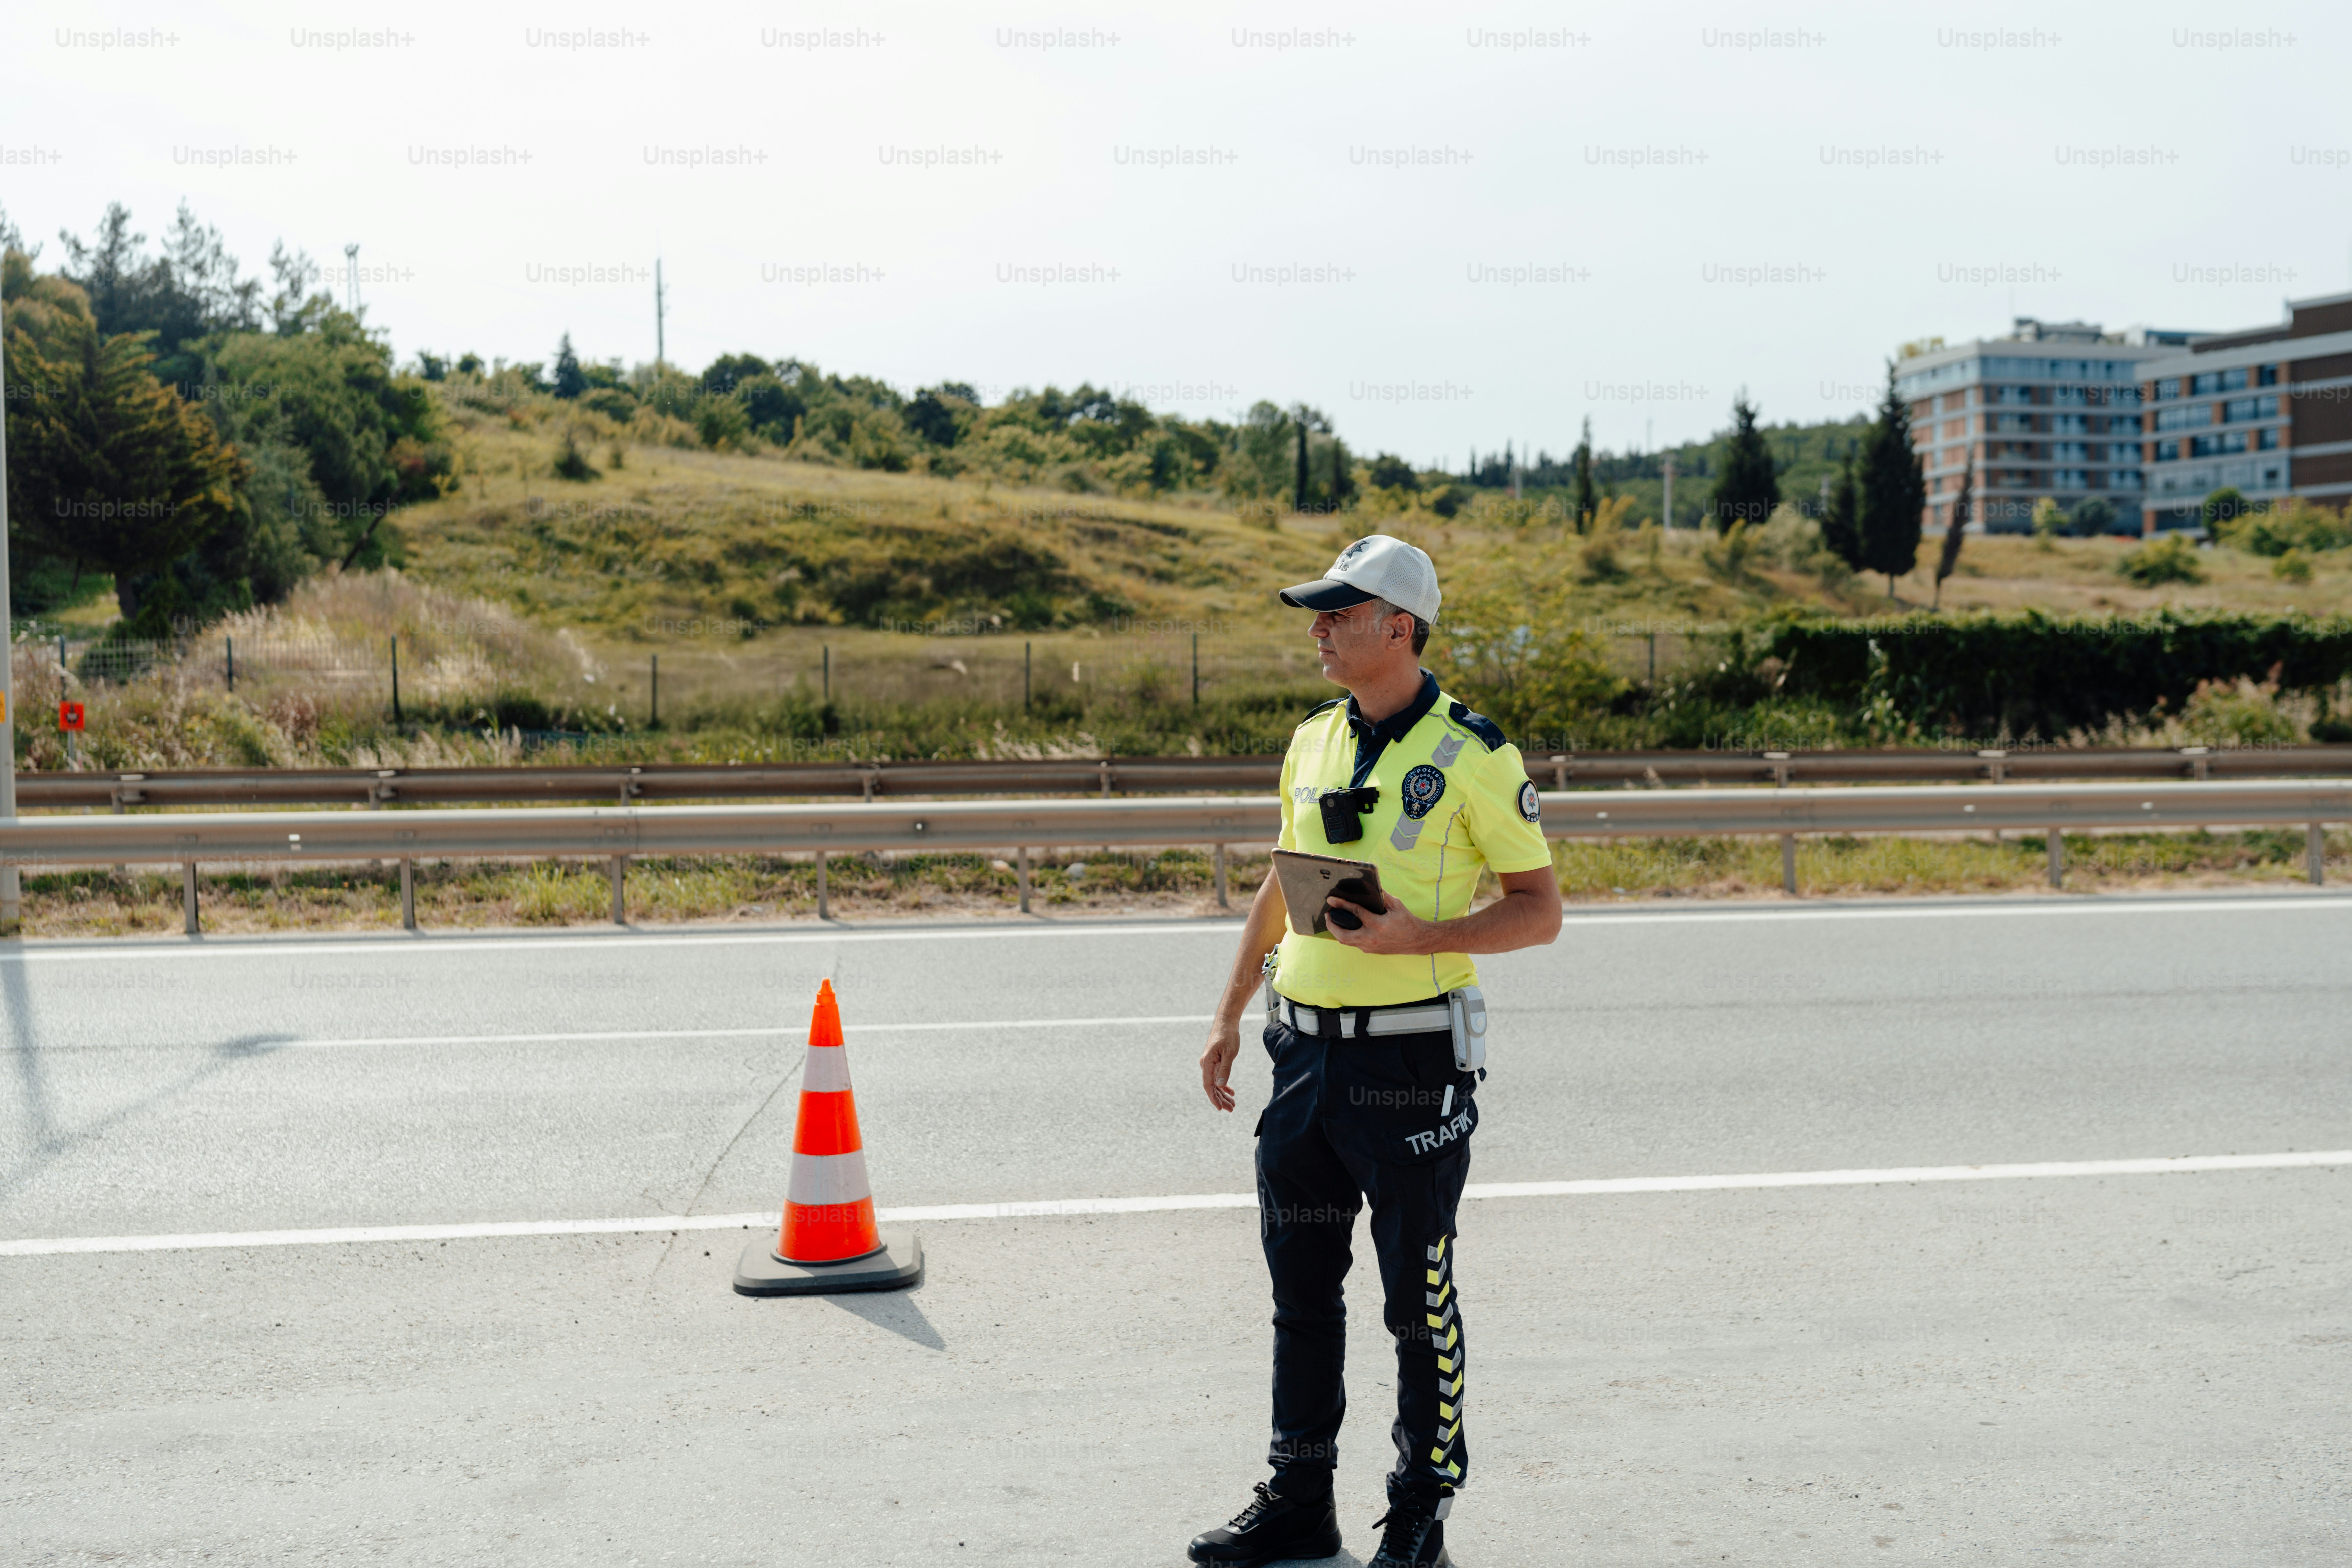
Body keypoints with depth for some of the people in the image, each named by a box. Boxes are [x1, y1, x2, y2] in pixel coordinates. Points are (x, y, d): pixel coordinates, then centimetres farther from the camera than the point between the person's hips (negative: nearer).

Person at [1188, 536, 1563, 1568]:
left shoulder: (1472, 756, -10)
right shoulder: (1313, 742, 9)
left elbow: (1540, 909, -8)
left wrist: (1417, 937, -22)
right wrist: (1228, 1016, 16)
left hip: (1410, 1063, -6)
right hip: (1304, 1050, 6)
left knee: (1417, 1299, 5)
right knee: (1301, 1290, 14)